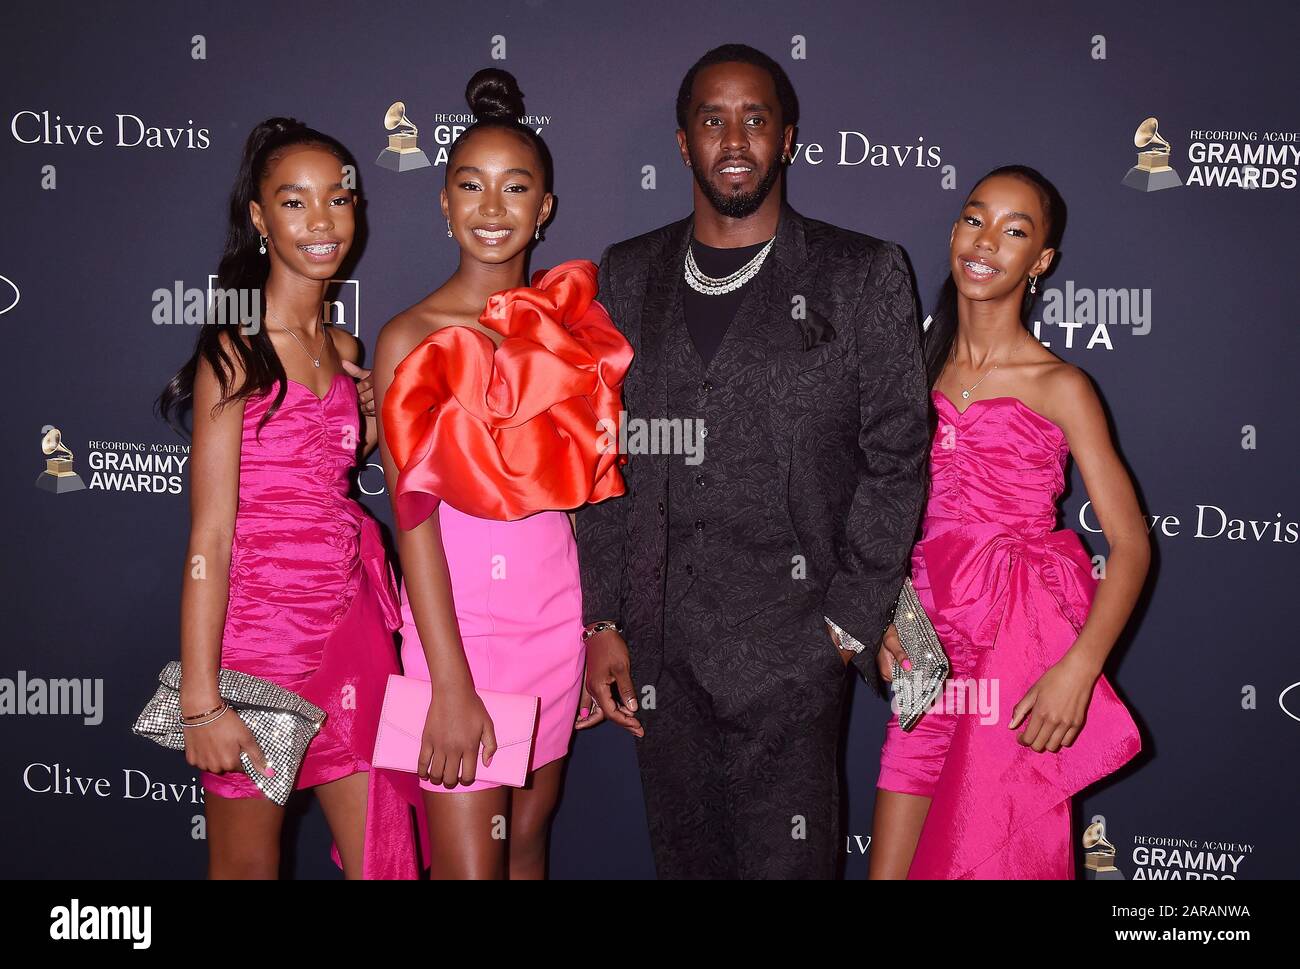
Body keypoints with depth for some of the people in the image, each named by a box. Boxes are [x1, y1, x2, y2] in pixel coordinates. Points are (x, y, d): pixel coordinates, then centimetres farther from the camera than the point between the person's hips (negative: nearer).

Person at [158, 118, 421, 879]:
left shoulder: (344, 348, 9)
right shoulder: (236, 350, -11)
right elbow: (210, 535, -14)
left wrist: (375, 422, 3)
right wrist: (201, 700, -16)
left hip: (350, 623, 6)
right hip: (258, 623, -6)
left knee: (382, 859, 8)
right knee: (248, 864, 11)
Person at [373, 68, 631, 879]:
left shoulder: (570, 320, 4)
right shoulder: (411, 340, -9)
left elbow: (587, 484, 7)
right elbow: (415, 516, -12)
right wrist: (450, 685, -16)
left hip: (557, 614, 4)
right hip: (460, 618, -4)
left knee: (529, 839, 15)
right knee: (471, 865, 0)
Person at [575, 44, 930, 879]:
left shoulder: (864, 277, 1)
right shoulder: (629, 277, 10)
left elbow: (896, 458, -1)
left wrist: (849, 627, -6)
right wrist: (601, 622, 4)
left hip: (791, 652, -3)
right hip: (658, 650, 3)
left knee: (786, 861, 1)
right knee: (684, 856, 13)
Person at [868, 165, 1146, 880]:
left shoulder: (1059, 387, -5)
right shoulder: (928, 366, 10)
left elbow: (1130, 544, -9)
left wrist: (1078, 669, -20)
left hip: (1020, 647, -4)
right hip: (931, 640, 5)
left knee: (988, 857, 2)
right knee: (889, 860, 5)